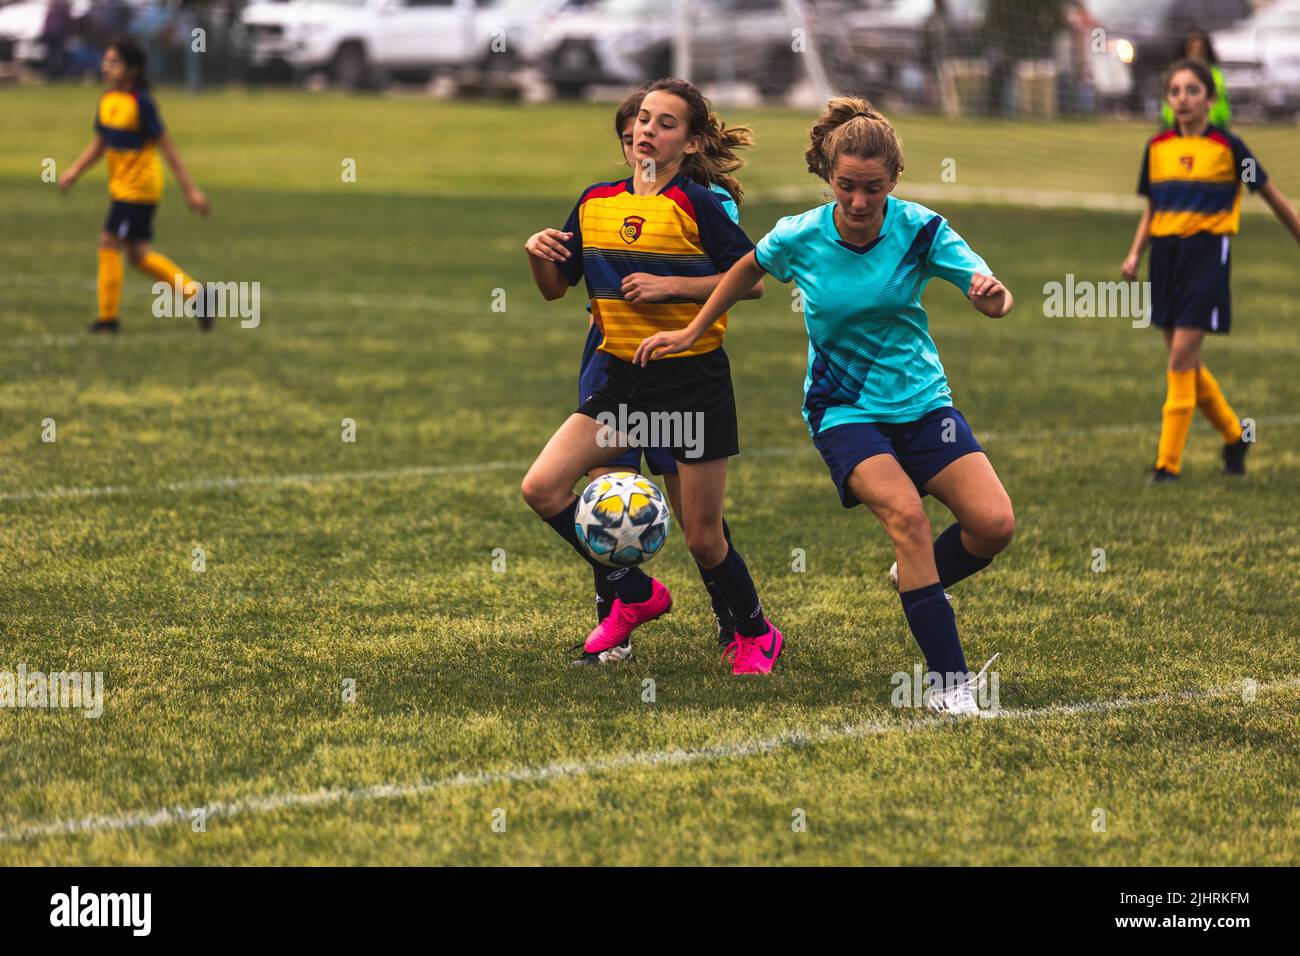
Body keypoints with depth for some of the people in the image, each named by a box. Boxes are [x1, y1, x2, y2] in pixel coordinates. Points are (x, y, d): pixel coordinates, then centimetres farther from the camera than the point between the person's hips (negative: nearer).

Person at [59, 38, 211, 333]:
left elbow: (167, 147, -15)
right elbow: (100, 144, 18)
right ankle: (195, 294, 18)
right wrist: (74, 172, 5)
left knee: (109, 244, -6)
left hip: (139, 186, -8)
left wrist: (191, 190, -15)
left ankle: (108, 318, 3)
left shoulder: (141, 103, -17)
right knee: (138, 254, 11)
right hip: (120, 185, 8)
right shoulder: (107, 101, 6)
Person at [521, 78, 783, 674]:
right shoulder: (595, 203, 5)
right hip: (624, 379, 6)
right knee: (542, 488, -9)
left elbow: (750, 279, -11)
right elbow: (555, 287, 13)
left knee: (703, 538, 0)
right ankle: (636, 595, 10)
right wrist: (538, 255, -8)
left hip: (694, 381, -6)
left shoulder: (695, 205, -12)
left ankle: (756, 636, 27)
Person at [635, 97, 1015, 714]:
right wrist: (691, 333, 15)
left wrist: (992, 295, -42)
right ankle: (950, 680, -24)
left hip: (922, 402, 2)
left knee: (994, 524, -13)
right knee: (905, 512, -27)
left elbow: (992, 300, -18)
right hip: (843, 409, -2)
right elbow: (749, 268, 10)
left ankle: (917, 583, 21)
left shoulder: (921, 229, -13)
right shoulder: (800, 237, -12)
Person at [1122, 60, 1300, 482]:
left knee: (1181, 358, -12)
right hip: (1166, 254, 5)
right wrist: (1135, 254, 4)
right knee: (1185, 364, 9)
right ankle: (1235, 435, 31)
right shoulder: (1157, 147, 8)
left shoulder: (1227, 146, -3)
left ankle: (1168, 463, -8)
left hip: (1207, 253, -5)